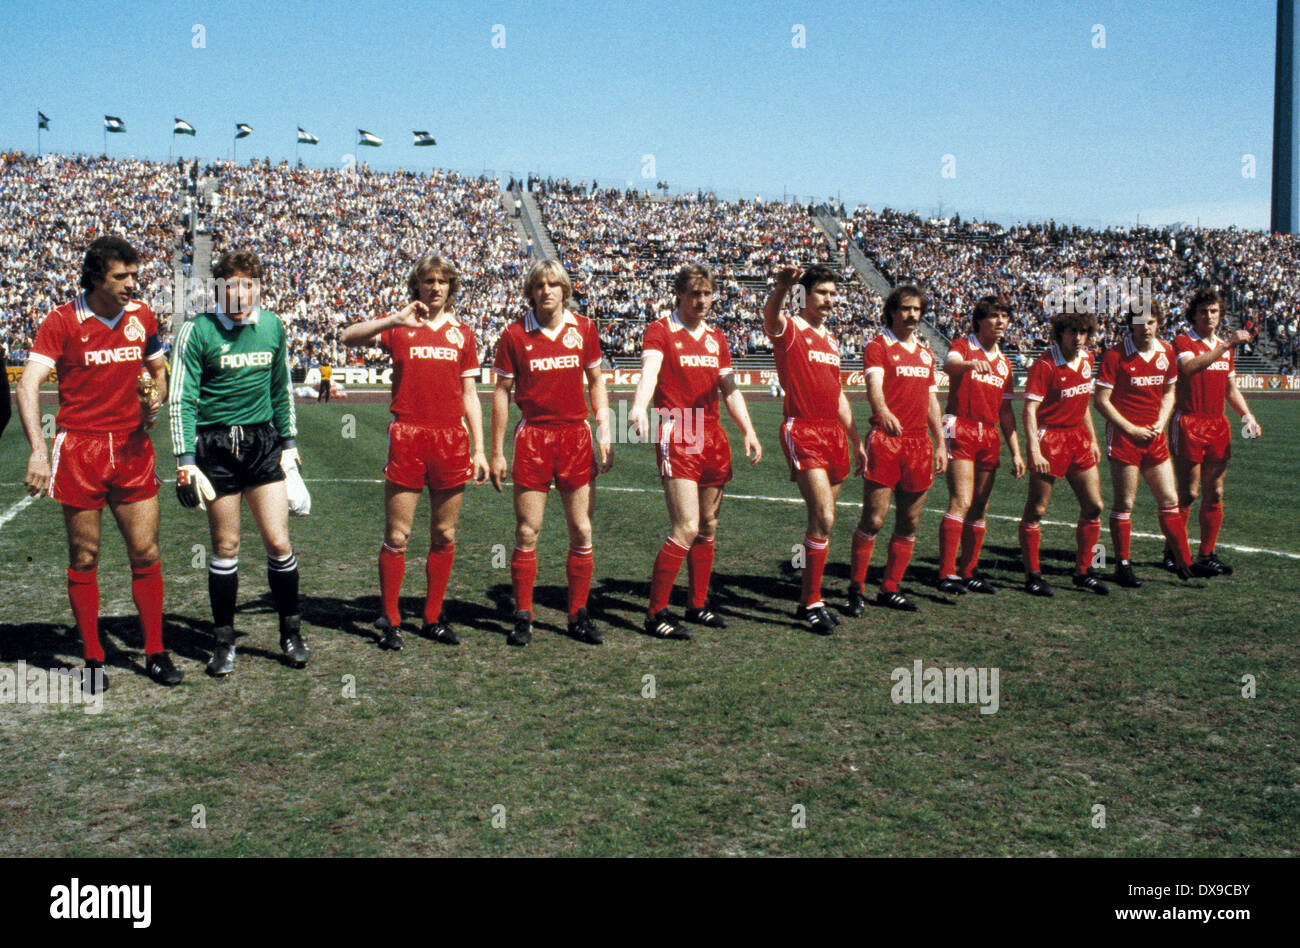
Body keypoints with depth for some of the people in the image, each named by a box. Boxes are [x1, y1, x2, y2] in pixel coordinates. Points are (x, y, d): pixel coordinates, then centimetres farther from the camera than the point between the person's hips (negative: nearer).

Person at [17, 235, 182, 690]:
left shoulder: (142, 316, 6)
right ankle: (93, 659, 16)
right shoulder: (62, 322, -7)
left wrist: (156, 399, -3)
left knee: (145, 553, 3)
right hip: (79, 449, -3)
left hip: (133, 447, 3)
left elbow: (158, 368, 20)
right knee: (84, 559, 5)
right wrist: (38, 449, -27)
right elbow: (28, 384, -15)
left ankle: (155, 652, 15)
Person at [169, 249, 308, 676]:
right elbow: (182, 399, -6)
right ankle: (224, 642, 18)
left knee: (278, 543, -1)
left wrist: (289, 442, 15)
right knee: (225, 548, 3)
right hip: (215, 446, -3)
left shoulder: (272, 326, 5)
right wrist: (185, 460, -12)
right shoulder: (197, 331, -7)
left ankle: (291, 632, 17)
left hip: (263, 441, 3)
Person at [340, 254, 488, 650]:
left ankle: (433, 618, 20)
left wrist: (478, 449, 8)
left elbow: (470, 396, 14)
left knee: (445, 535, 8)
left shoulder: (462, 333, 13)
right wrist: (396, 319, -24)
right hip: (407, 438, -3)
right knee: (397, 537, -1)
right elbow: (348, 337, -12)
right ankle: (390, 621, 11)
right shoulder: (399, 325, 5)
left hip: (452, 439, 3)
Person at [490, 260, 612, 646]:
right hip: (533, 438, -2)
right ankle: (523, 617, 13)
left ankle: (578, 616, 16)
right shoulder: (514, 335, -2)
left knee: (582, 533, 4)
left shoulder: (584, 328, 4)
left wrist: (604, 432, 4)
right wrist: (497, 452, 0)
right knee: (527, 533, 1)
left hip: (576, 437, 2)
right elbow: (502, 393, 2)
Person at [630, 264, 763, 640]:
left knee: (708, 527, 12)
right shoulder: (660, 331, -3)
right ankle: (656, 614, -6)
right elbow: (649, 369, -22)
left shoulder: (716, 338, 16)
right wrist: (640, 406, -41)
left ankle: (698, 605, 25)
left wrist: (749, 431, 7)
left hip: (713, 438, 7)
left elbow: (730, 390, 19)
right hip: (677, 438, -7)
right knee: (686, 527, -14)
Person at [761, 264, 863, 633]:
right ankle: (813, 602, -5)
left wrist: (856, 440, 24)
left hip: (834, 434, 8)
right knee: (824, 518, -16)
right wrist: (781, 288, -49)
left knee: (823, 520, 9)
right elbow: (770, 314, -27)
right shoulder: (788, 330, -2)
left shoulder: (831, 341, 20)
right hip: (803, 432, -7)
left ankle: (808, 601, 19)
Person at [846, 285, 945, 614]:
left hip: (919, 444, 6)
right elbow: (874, 386, -19)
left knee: (909, 524, 8)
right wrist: (883, 412, -40)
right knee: (873, 519, -8)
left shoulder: (926, 353, 20)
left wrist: (940, 444, 17)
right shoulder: (878, 346, -1)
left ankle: (890, 589, 18)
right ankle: (856, 588, 5)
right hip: (885, 441, -6)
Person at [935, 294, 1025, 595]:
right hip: (961, 431, -6)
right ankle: (947, 574, -19)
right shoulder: (963, 346, -1)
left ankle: (968, 573, 14)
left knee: (979, 508, 7)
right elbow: (949, 364, -26)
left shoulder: (1004, 363, 17)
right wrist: (969, 363, -49)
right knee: (961, 502, -17)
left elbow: (1005, 411, 20)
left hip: (990, 436, 7)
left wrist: (1016, 451, 14)